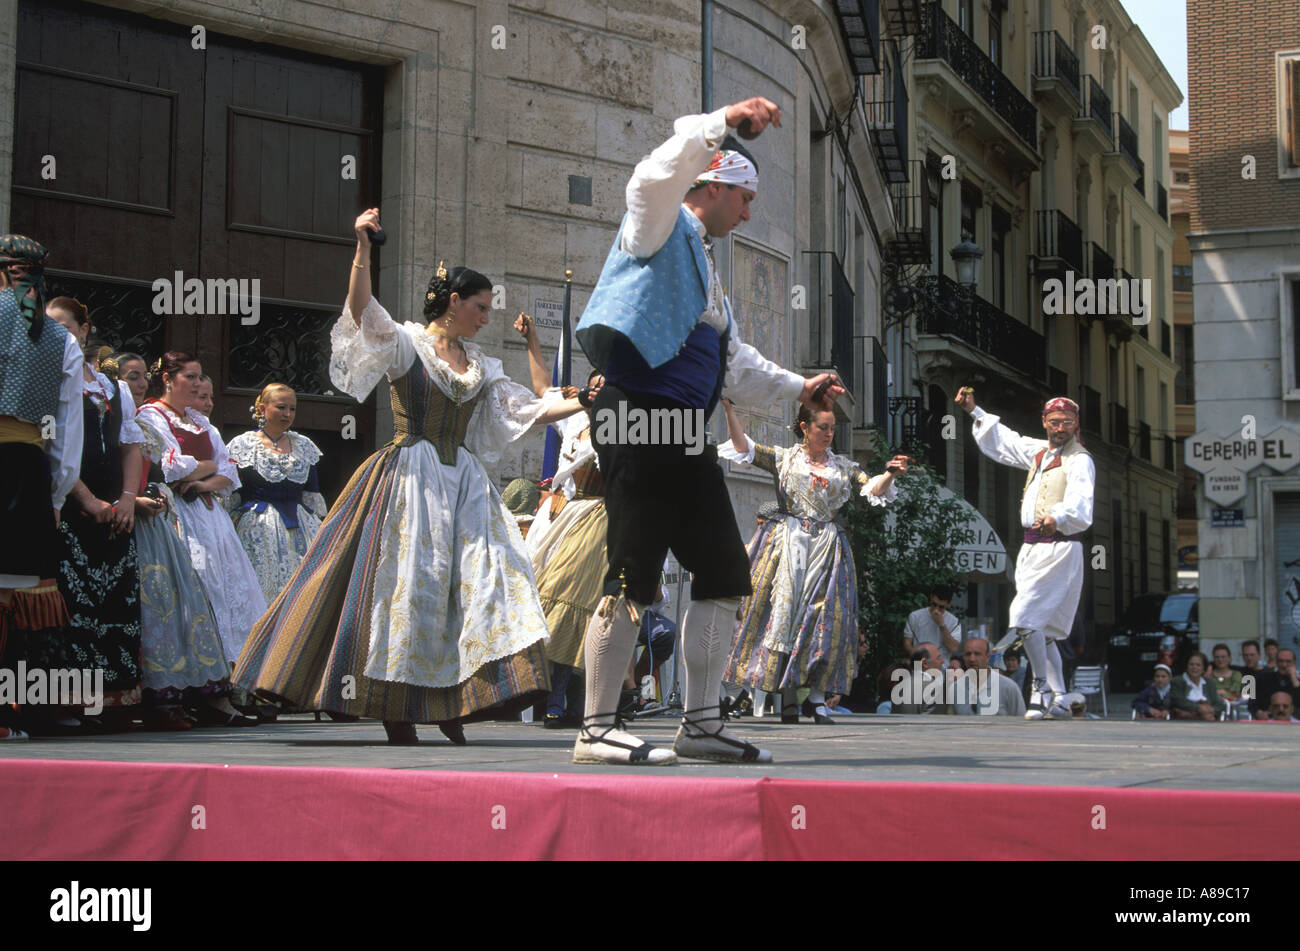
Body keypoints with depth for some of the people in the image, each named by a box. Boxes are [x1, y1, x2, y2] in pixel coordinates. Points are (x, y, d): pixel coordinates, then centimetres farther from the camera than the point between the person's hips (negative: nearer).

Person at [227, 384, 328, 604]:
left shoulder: (304, 446, 14)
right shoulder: (242, 445, 3)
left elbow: (313, 495, 16)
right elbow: (229, 497, 2)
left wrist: (321, 530, 11)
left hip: (301, 528, 4)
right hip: (259, 529, -3)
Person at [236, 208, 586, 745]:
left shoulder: (480, 367, 19)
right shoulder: (405, 343, 0)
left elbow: (529, 409, 20)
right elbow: (362, 310, -17)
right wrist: (362, 248, -30)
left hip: (463, 485, 6)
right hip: (410, 480, -6)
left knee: (474, 578, -5)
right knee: (407, 583, -8)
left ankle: (450, 710, -2)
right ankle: (397, 719, -5)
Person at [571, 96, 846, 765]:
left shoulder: (704, 261, 29)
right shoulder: (661, 229, 3)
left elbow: (734, 363, 35)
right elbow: (656, 177, -21)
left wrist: (798, 388, 34)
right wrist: (724, 124, -23)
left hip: (686, 437, 10)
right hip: (639, 420, -10)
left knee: (724, 575, 7)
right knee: (632, 580, -11)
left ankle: (701, 724, 13)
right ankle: (596, 731, -5)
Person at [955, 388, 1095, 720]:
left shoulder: (1080, 461, -9)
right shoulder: (1039, 451, 16)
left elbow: (1079, 505, -27)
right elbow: (1001, 440, 34)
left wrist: (1057, 519, -46)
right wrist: (974, 411, 31)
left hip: (1059, 549, -8)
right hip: (1032, 547, 8)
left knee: (1025, 617, -18)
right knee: (1040, 629, 10)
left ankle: (1041, 686, -4)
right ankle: (1059, 699, 18)